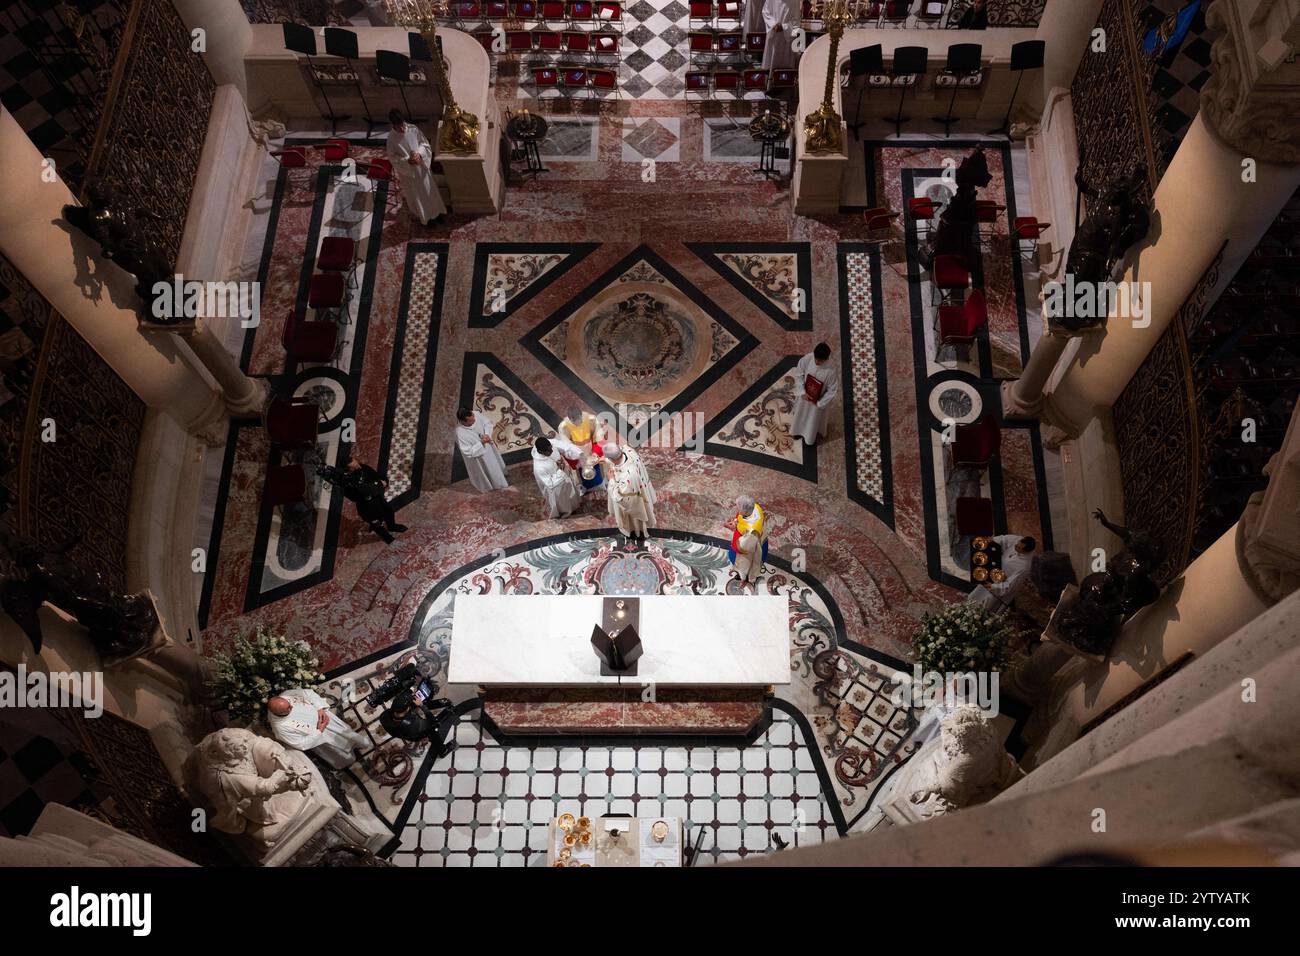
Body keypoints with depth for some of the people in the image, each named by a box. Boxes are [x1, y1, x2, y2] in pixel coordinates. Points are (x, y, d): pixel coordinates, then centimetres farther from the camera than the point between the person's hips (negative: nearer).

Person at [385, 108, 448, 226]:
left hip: (421, 167, 3)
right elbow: (393, 158, -16)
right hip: (407, 171, -3)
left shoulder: (413, 129, -14)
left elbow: (425, 144, -5)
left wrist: (419, 154, -26)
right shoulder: (391, 138, -21)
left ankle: (434, 213, 42)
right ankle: (420, 216, 39)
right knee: (414, 195, 16)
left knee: (429, 190, 20)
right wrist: (408, 161, -32)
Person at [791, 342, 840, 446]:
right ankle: (800, 431, 62)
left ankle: (811, 437, 56)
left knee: (813, 419, 25)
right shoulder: (807, 359, -29)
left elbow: (833, 390, -21)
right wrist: (802, 392, -18)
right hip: (804, 395, 3)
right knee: (800, 414, 30)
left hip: (817, 401, -3)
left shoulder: (831, 371, -36)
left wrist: (819, 403, -15)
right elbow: (798, 375, -12)